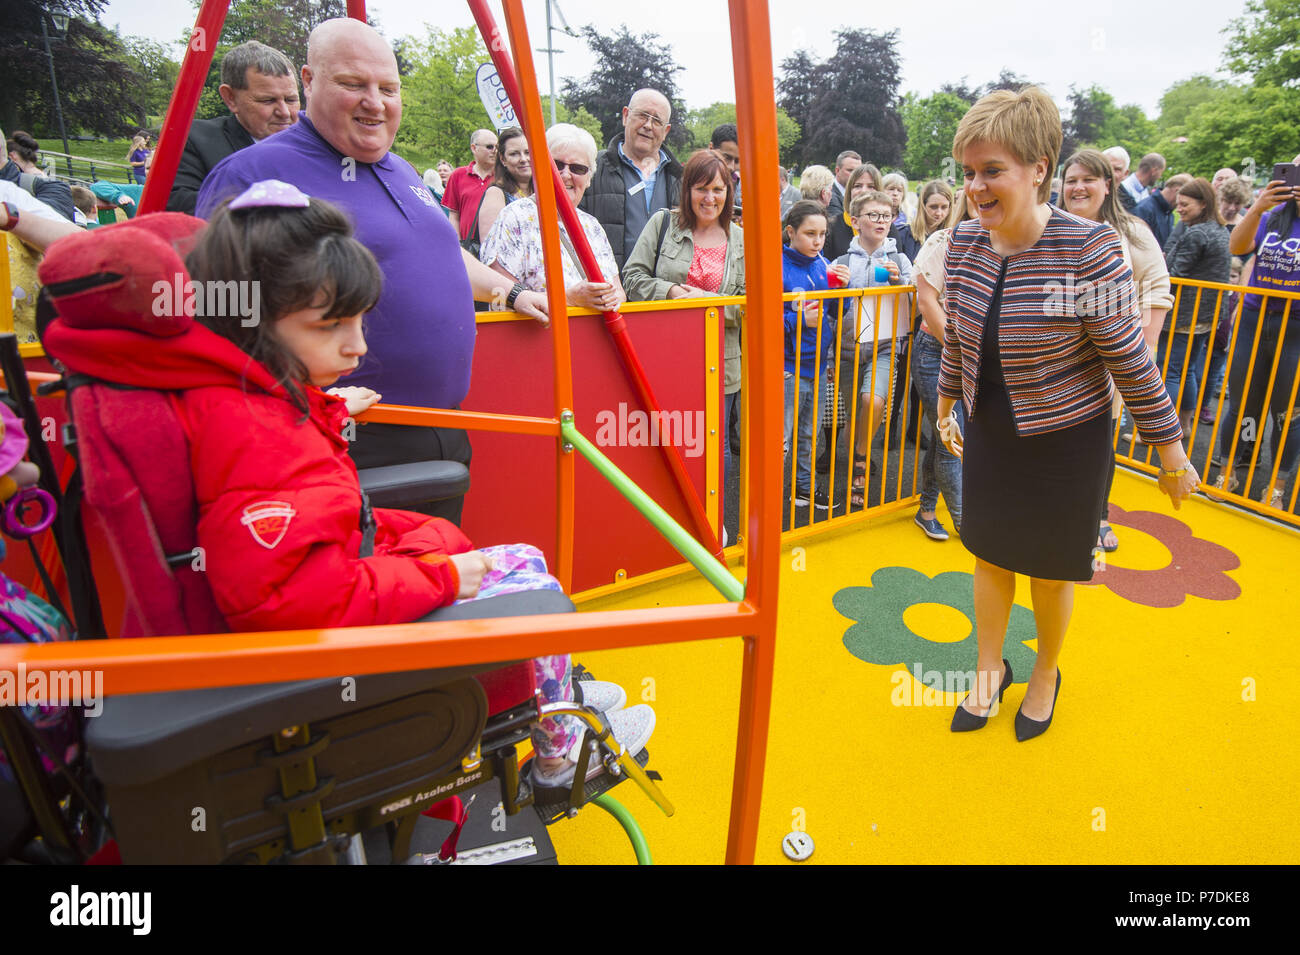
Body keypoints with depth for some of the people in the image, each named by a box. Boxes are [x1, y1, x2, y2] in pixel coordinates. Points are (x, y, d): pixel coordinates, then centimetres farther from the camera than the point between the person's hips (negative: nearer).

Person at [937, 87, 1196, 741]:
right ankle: (990, 668, 40)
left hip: (1065, 441, -4)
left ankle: (1045, 676, 42)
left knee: (1049, 570, 14)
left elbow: (1130, 359, -15)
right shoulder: (964, 243, -7)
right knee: (989, 556, 16)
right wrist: (946, 404, 19)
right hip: (989, 434, 4)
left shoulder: (1088, 247, -22)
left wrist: (1171, 452, -8)